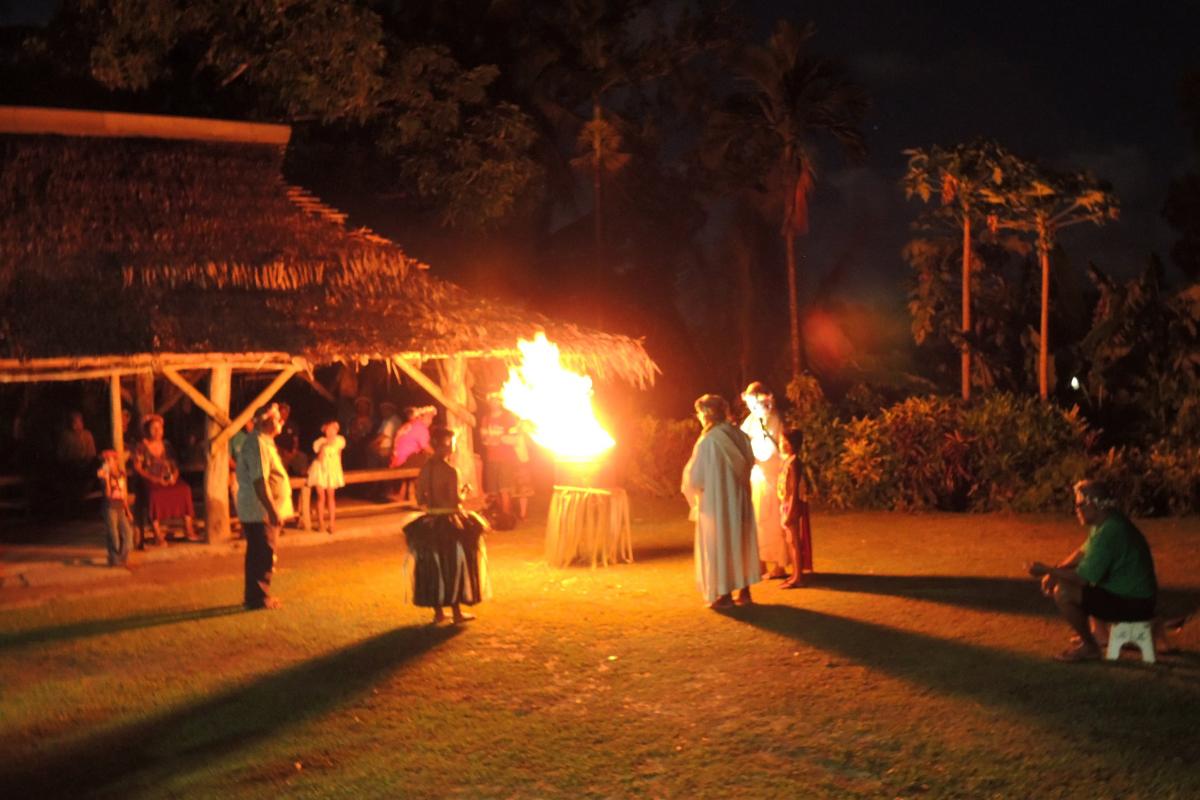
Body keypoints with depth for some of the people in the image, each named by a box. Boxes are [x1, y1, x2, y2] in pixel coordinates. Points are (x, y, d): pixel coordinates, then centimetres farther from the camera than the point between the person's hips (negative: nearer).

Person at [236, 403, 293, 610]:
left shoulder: (265, 442, 15)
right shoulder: (258, 444, -19)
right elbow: (259, 481, -26)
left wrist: (274, 510, 21)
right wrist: (273, 511, -27)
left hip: (261, 511, 10)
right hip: (261, 511, -10)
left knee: (258, 555, 16)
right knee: (264, 556, -3)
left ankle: (254, 596, 24)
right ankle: (259, 598, 3)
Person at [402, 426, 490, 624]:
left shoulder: (425, 469, 0)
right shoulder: (450, 471, -18)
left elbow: (420, 498, 3)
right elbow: (456, 501, -19)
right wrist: (464, 491, -1)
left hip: (430, 522, 6)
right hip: (449, 522, -5)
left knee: (433, 567, 15)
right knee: (453, 567, 8)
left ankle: (437, 611, 21)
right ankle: (457, 611, 14)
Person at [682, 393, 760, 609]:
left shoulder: (708, 441, -19)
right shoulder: (739, 436, -1)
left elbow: (696, 476, -14)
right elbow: (750, 463, 9)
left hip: (715, 502, -6)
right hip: (738, 500, 6)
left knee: (719, 545, 4)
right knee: (740, 541, 14)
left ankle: (725, 595, 7)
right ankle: (744, 591, 18)